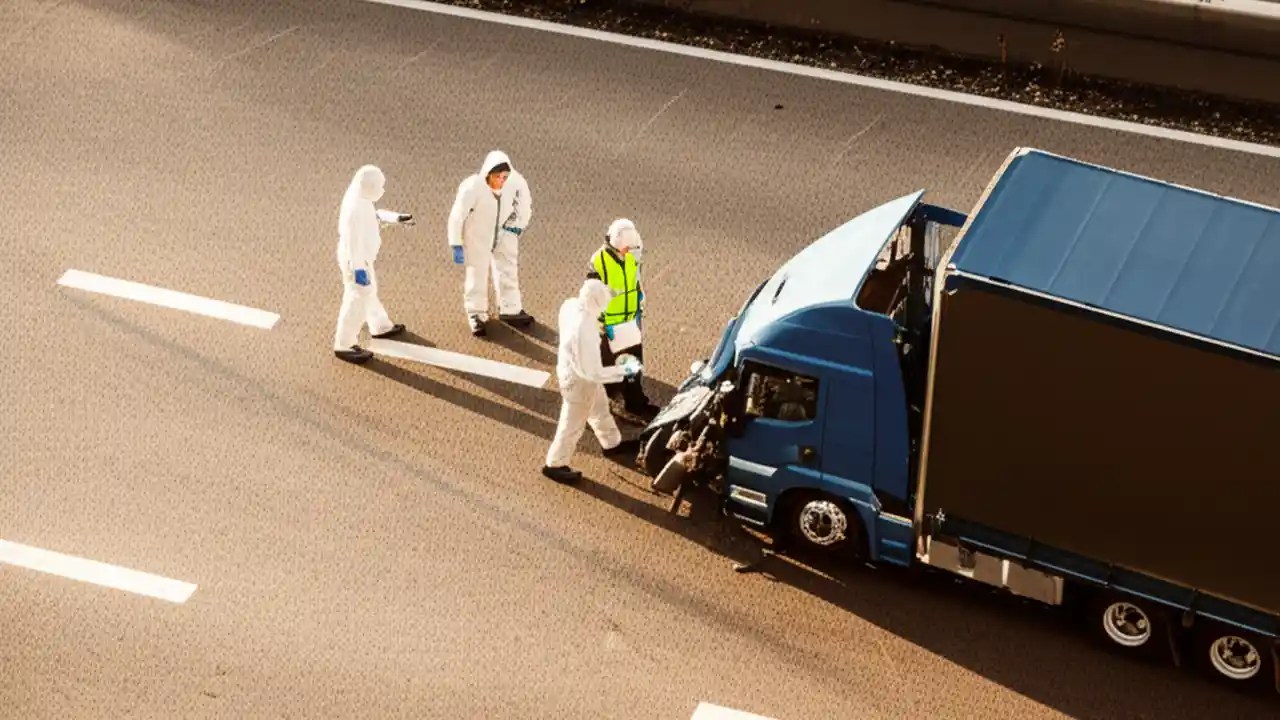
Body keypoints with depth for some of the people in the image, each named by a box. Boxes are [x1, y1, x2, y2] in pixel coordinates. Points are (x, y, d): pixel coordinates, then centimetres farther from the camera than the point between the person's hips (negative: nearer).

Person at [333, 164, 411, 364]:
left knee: (368, 292, 28)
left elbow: (373, 213, 16)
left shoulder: (358, 196, -6)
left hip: (361, 257, 10)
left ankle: (380, 326, 50)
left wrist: (396, 217, 18)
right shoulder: (355, 209, -35)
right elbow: (353, 242, -29)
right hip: (357, 260, -10)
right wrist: (358, 269, -23)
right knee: (357, 301, 3)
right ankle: (344, 345, 15)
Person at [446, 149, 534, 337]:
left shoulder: (516, 181, -27)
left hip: (504, 231, 3)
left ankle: (510, 309, 33)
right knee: (477, 273, 5)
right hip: (477, 234, -3)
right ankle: (476, 314, 24)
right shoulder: (472, 187, -36)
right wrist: (457, 245, -22)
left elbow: (524, 200, -4)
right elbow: (457, 215, -25)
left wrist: (519, 225, 2)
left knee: (508, 270, 15)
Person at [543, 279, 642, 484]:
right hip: (578, 380, -8)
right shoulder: (583, 332, -42)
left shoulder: (570, 305, -18)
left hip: (570, 368, 8)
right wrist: (625, 371, -25)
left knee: (600, 408, 31)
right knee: (572, 425, 17)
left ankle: (612, 444, 56)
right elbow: (593, 372, -32)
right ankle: (555, 465, 39)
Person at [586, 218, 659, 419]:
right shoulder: (598, 263, -23)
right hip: (609, 325, -6)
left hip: (630, 321, 6)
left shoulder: (631, 258, -4)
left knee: (634, 360, 11)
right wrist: (603, 324, -16)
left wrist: (639, 310, 9)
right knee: (607, 361, 14)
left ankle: (635, 401, 22)